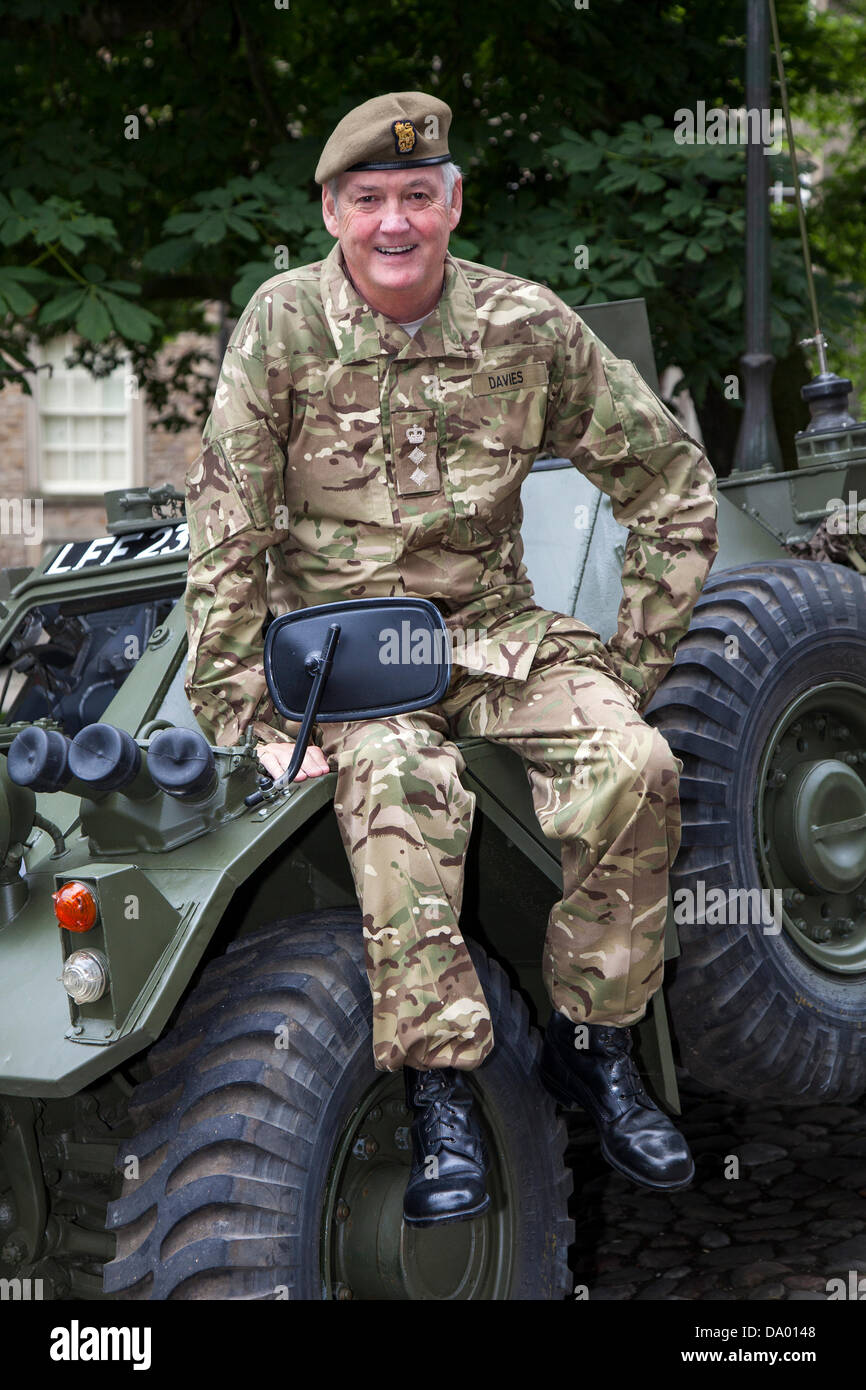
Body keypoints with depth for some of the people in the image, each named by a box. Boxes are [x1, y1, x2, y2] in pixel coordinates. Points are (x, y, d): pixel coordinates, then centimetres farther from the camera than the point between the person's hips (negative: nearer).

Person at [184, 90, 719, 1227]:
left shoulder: (528, 324, -3)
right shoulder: (283, 323, -6)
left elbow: (675, 487, 5)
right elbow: (226, 536, -5)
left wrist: (627, 663, 0)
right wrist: (244, 711, -11)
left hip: (495, 625, 2)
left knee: (636, 768, -25)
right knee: (402, 789, -34)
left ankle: (593, 1048, -5)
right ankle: (441, 1097, -22)